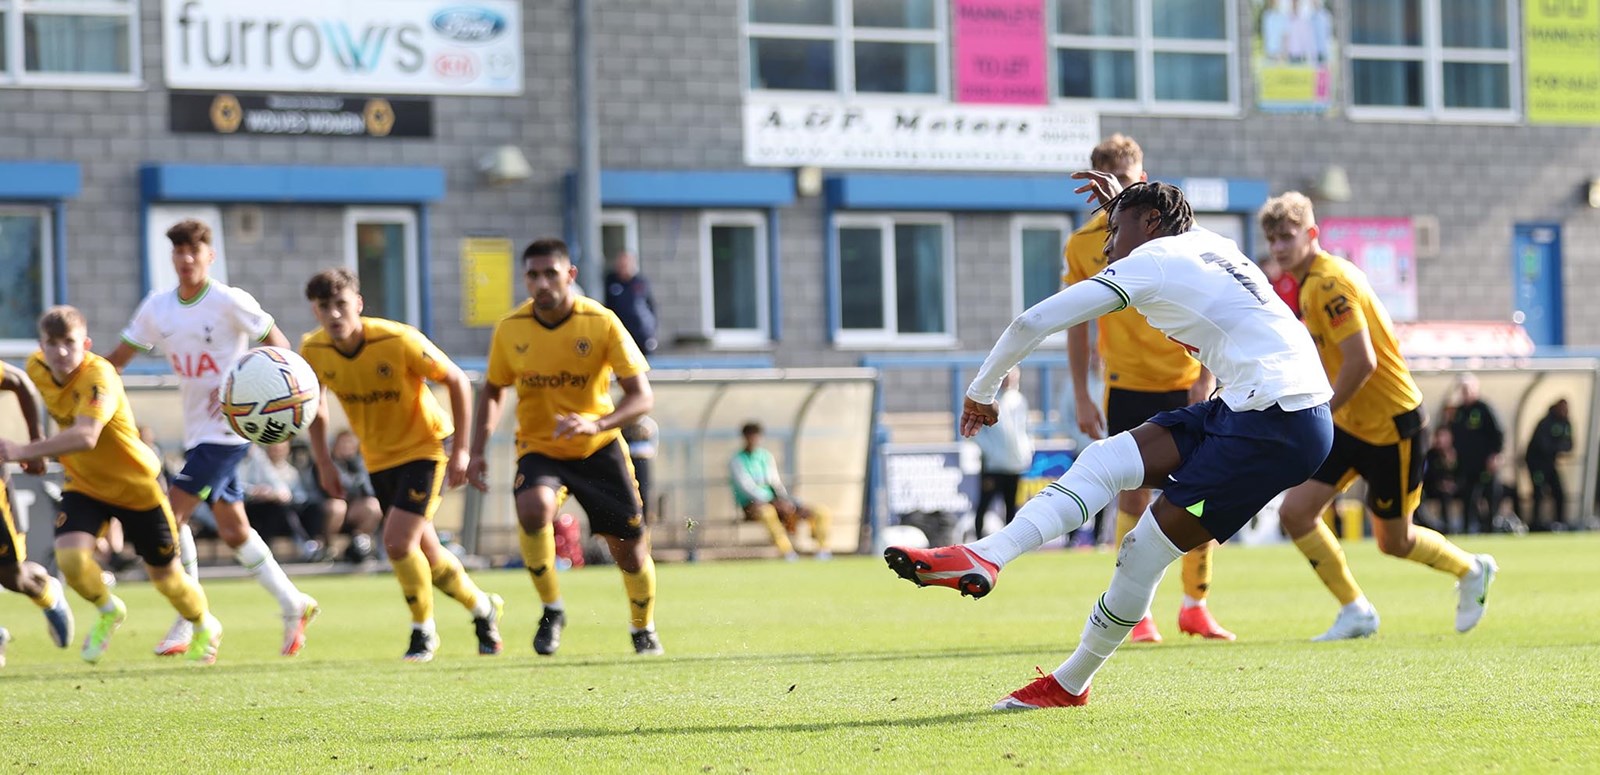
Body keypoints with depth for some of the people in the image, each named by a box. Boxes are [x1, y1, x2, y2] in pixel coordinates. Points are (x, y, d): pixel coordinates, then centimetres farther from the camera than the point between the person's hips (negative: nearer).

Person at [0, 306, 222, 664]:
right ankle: (108, 612, 12)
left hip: (135, 484, -5)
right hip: (83, 485, 5)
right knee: (70, 556, -21)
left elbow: (86, 436, -50)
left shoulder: (98, 376, -33)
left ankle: (204, 627, 42)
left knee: (164, 573, 10)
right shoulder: (37, 368, -11)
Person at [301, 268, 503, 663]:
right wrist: (324, 462, 5)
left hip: (426, 445, -5)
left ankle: (424, 631, 3)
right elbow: (314, 401, 9)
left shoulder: (398, 341, -26)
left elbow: (457, 381, -16)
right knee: (424, 550, 11)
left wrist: (460, 448, -15)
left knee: (397, 540, -18)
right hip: (379, 458, 5)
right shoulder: (313, 350, -13)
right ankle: (482, 607, 37)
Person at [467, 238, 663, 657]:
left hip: (598, 448, 0)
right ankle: (551, 610, -11)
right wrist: (478, 451, -3)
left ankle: (643, 628, 33)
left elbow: (642, 397, -18)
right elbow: (493, 391, 8)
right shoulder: (510, 329, -9)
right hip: (538, 448, 0)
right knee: (533, 507, -32)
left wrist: (596, 424, -35)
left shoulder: (602, 323, -16)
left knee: (629, 547, 2)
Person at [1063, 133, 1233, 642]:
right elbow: (1077, 324, 6)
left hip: (1184, 385, 0)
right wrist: (1081, 396, 2)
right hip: (1126, 387, 0)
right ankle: (1137, 614, 3)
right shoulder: (1083, 245, -1)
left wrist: (1206, 377, -12)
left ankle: (1195, 605, 15)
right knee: (1132, 495, -5)